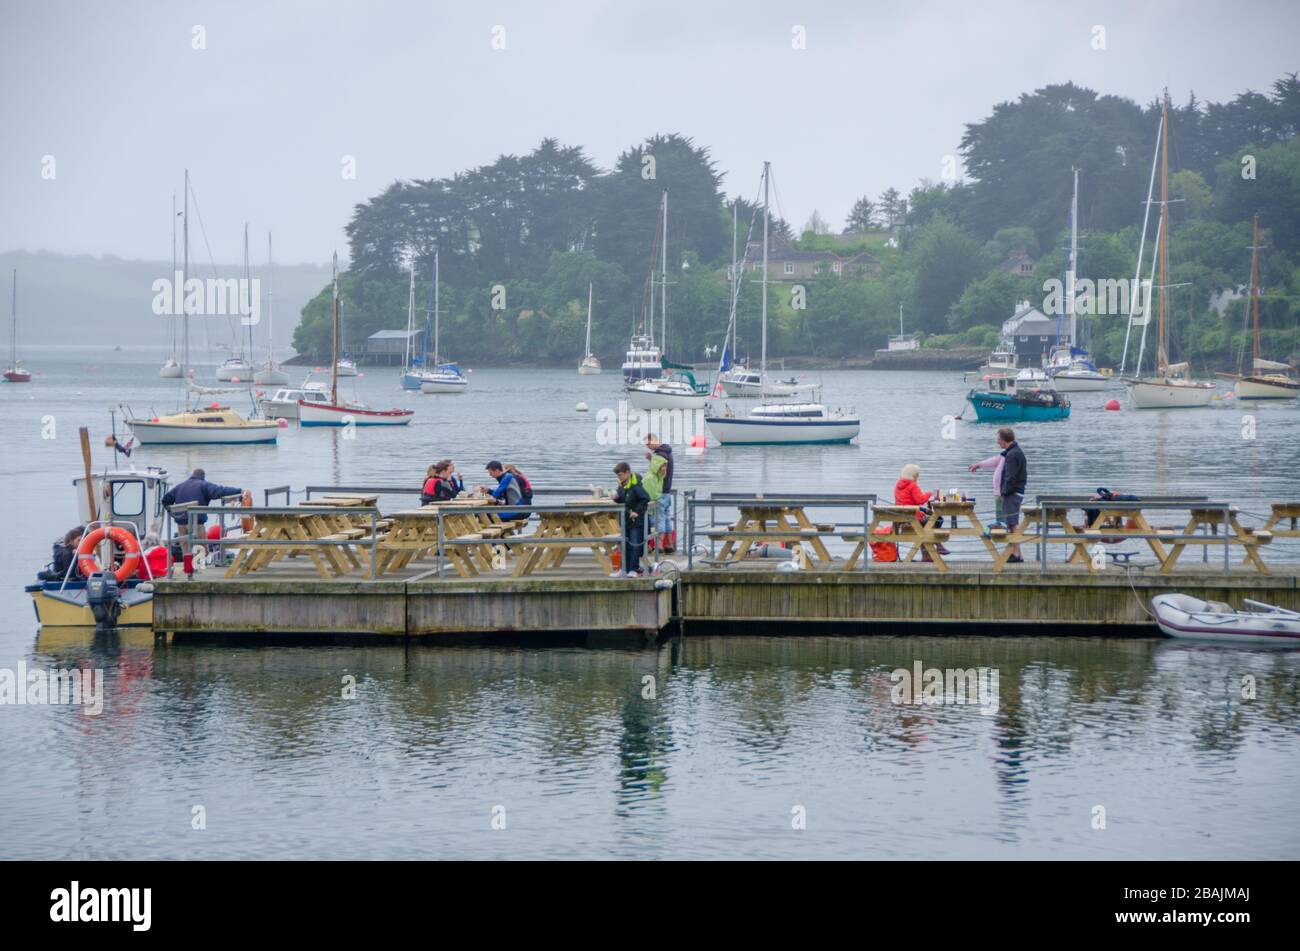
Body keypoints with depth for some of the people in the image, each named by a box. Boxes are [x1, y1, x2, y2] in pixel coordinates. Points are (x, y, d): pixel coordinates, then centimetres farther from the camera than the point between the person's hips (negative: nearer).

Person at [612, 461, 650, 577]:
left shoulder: (635, 485, -18)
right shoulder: (621, 485, 6)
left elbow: (646, 499, -24)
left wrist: (637, 511, -23)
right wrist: (616, 497, -4)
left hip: (636, 520, -8)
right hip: (626, 520, 8)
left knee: (635, 545, -3)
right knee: (625, 545, 12)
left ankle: (634, 569, 2)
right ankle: (625, 569, 19)